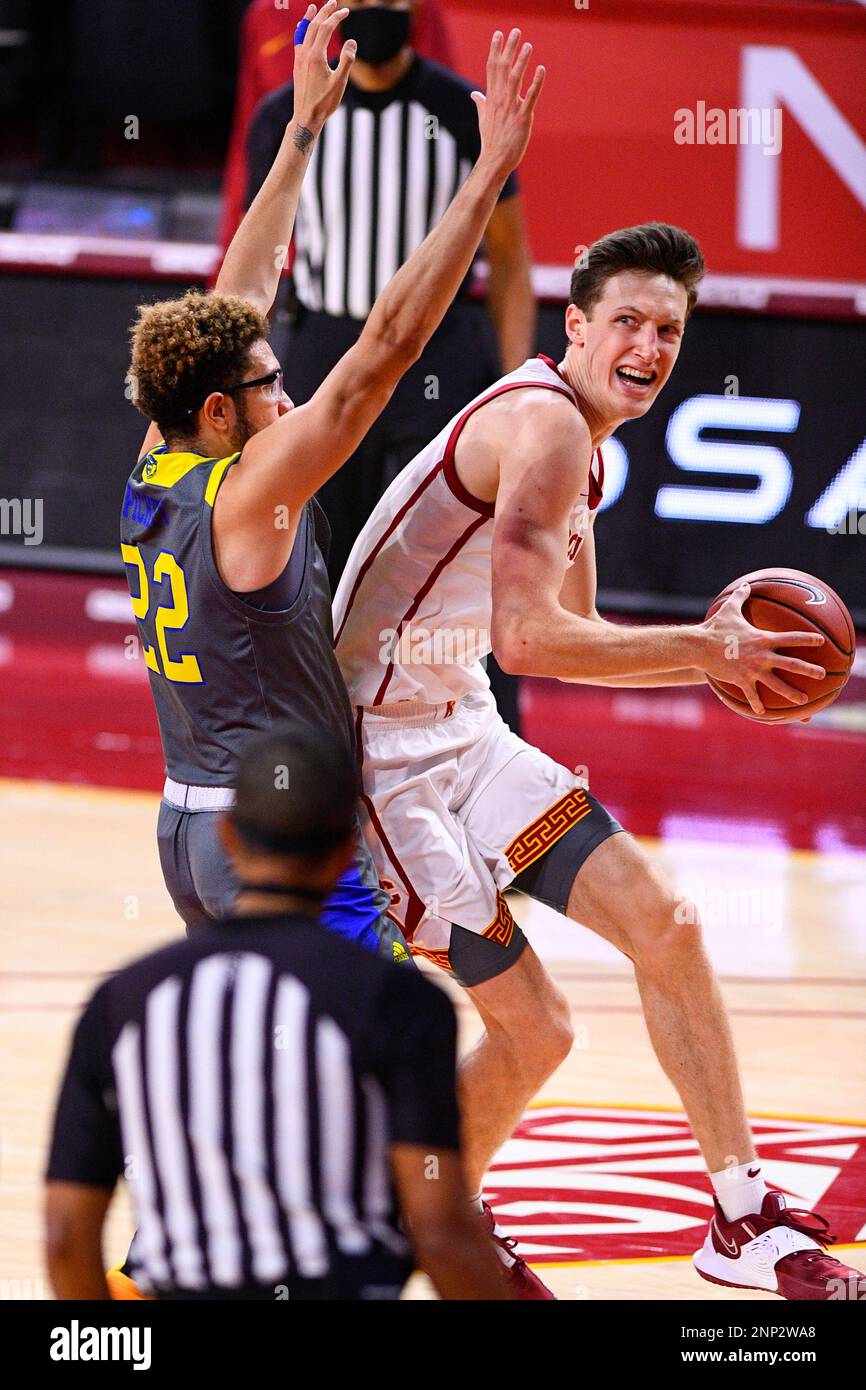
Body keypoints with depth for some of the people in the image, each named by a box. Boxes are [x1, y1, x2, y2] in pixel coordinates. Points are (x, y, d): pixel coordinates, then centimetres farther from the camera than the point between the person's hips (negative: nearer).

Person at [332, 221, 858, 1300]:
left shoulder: (580, 444, 12)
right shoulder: (544, 424, -21)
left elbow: (577, 639, 22)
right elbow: (529, 643, -30)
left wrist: (716, 654, 4)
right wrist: (704, 647, -20)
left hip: (467, 732, 10)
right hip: (388, 757, -10)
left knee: (661, 923, 3)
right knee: (532, 1033, -6)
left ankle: (744, 1221, 11)